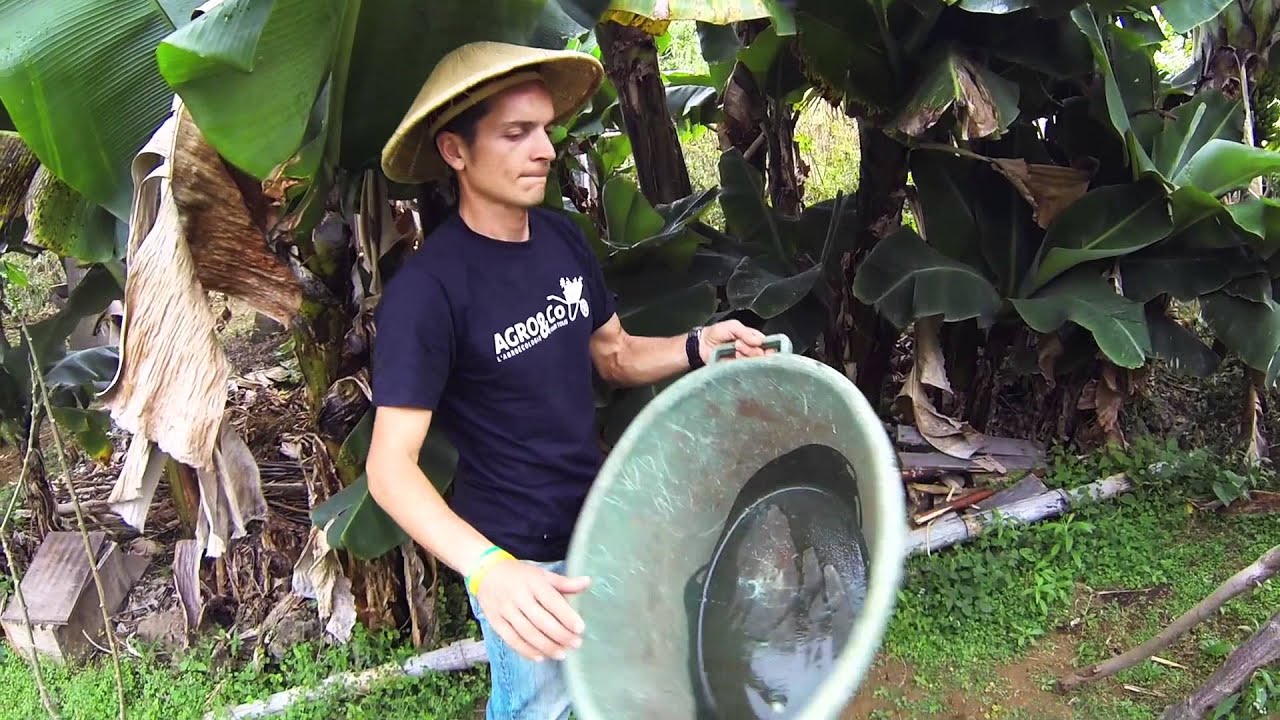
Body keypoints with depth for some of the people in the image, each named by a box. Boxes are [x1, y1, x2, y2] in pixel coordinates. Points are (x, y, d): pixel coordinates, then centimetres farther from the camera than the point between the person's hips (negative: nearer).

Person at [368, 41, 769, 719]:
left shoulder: (564, 238, -2)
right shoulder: (425, 290, -24)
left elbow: (614, 355, 11)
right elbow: (390, 464, -28)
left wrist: (698, 346, -9)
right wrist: (486, 568, -44)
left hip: (599, 521, 6)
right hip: (518, 558, -6)